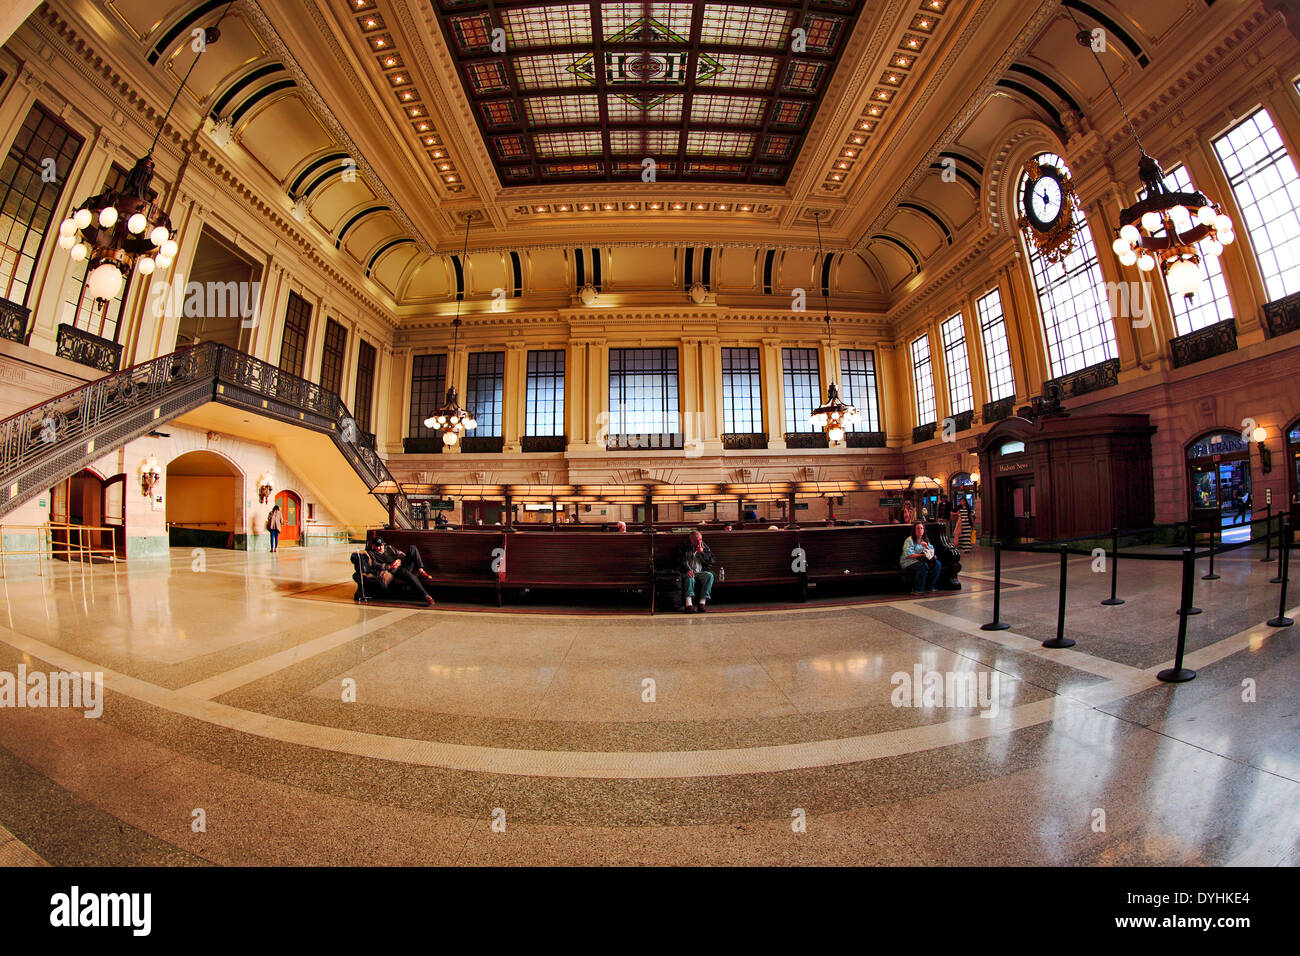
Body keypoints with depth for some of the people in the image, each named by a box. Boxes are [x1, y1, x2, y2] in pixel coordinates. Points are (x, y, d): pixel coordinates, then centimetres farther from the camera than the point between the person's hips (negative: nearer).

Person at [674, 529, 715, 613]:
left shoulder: (704, 546, 14)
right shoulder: (683, 546, 5)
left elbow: (711, 561, 9)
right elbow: (681, 561, -7)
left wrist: (702, 553, -7)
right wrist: (687, 570, -27)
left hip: (700, 572, 3)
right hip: (688, 572, -3)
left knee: (710, 575, -27)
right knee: (690, 577, -36)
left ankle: (702, 602, -32)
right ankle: (688, 604, -45)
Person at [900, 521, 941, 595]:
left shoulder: (925, 541, 15)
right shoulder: (909, 541, -8)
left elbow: (932, 552, 10)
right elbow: (909, 555, -18)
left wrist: (927, 547, -9)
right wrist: (923, 555, -20)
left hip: (921, 560, 7)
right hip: (908, 562, -7)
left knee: (937, 564, -16)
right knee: (924, 566, -34)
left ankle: (929, 587, -6)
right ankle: (917, 590, -22)